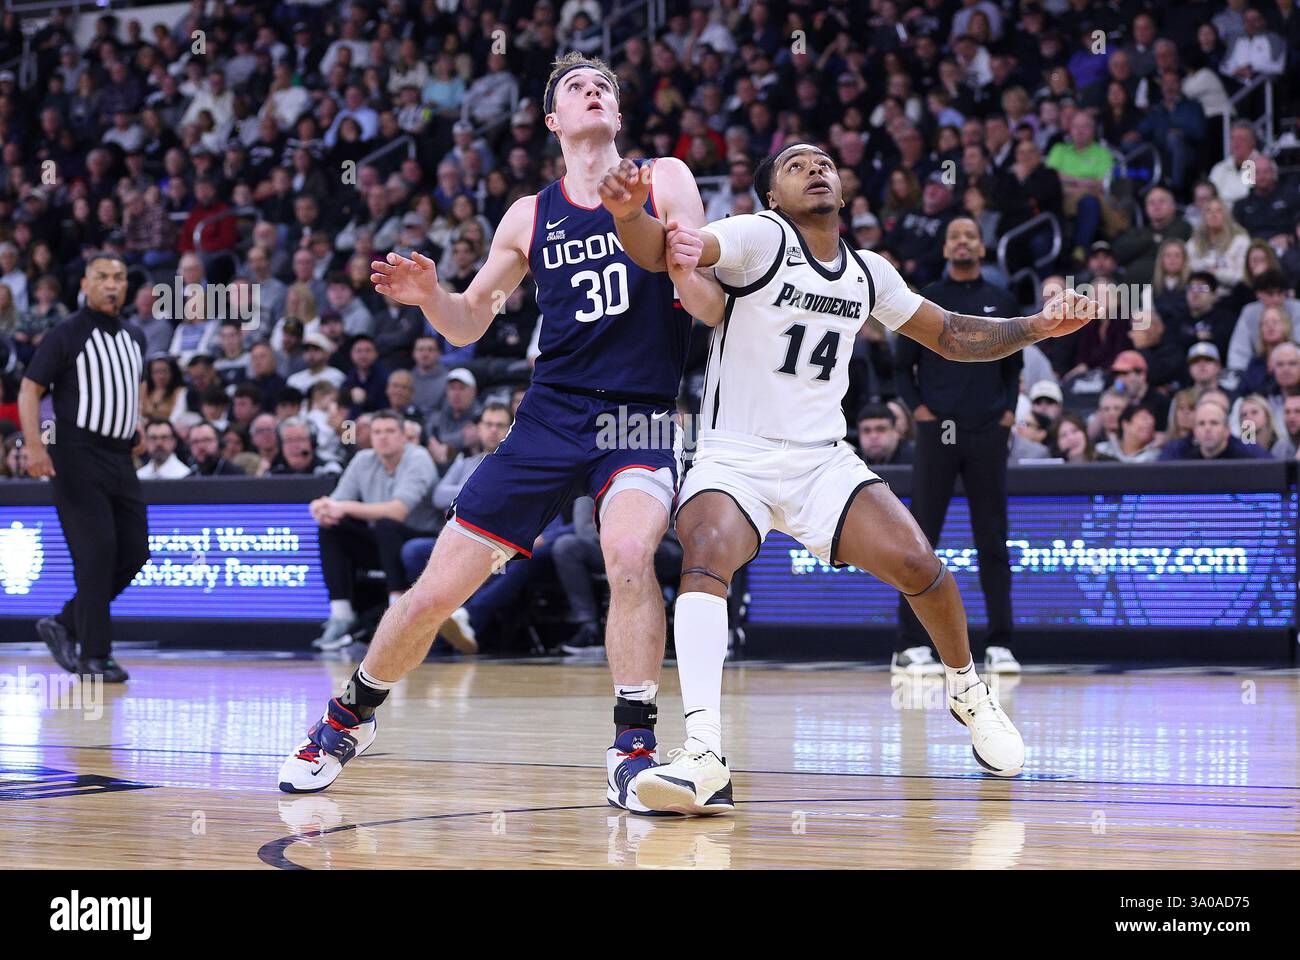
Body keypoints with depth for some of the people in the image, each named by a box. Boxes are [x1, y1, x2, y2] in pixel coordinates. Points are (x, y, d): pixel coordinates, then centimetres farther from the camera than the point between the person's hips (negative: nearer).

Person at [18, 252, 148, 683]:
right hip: (77, 457, -7)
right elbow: (29, 389, -9)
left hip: (120, 456, 7)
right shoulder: (67, 335, -6)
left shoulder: (134, 338, 14)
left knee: (134, 551, 4)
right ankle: (93, 656, -6)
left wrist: (137, 418, 13)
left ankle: (64, 625, 18)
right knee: (97, 550, -12)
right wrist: (34, 445, -21)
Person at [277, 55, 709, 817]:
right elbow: (468, 324, 17)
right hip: (553, 412, 3)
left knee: (629, 551, -34)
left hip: (643, 415, -3)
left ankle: (635, 748, -21)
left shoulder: (664, 181, 1)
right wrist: (429, 295, -5)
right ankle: (350, 719, 26)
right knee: (437, 590, 2)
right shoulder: (530, 216, 9)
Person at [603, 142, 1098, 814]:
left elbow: (950, 335, 23)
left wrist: (1040, 326, 10)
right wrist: (628, 214, -48)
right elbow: (664, 250, -25)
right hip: (734, 457, -4)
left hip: (823, 459, 4)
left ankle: (967, 692, 19)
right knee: (706, 555, -32)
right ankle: (703, 758, -44)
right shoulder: (760, 237, -8)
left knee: (917, 565, -13)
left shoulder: (868, 273, 9)